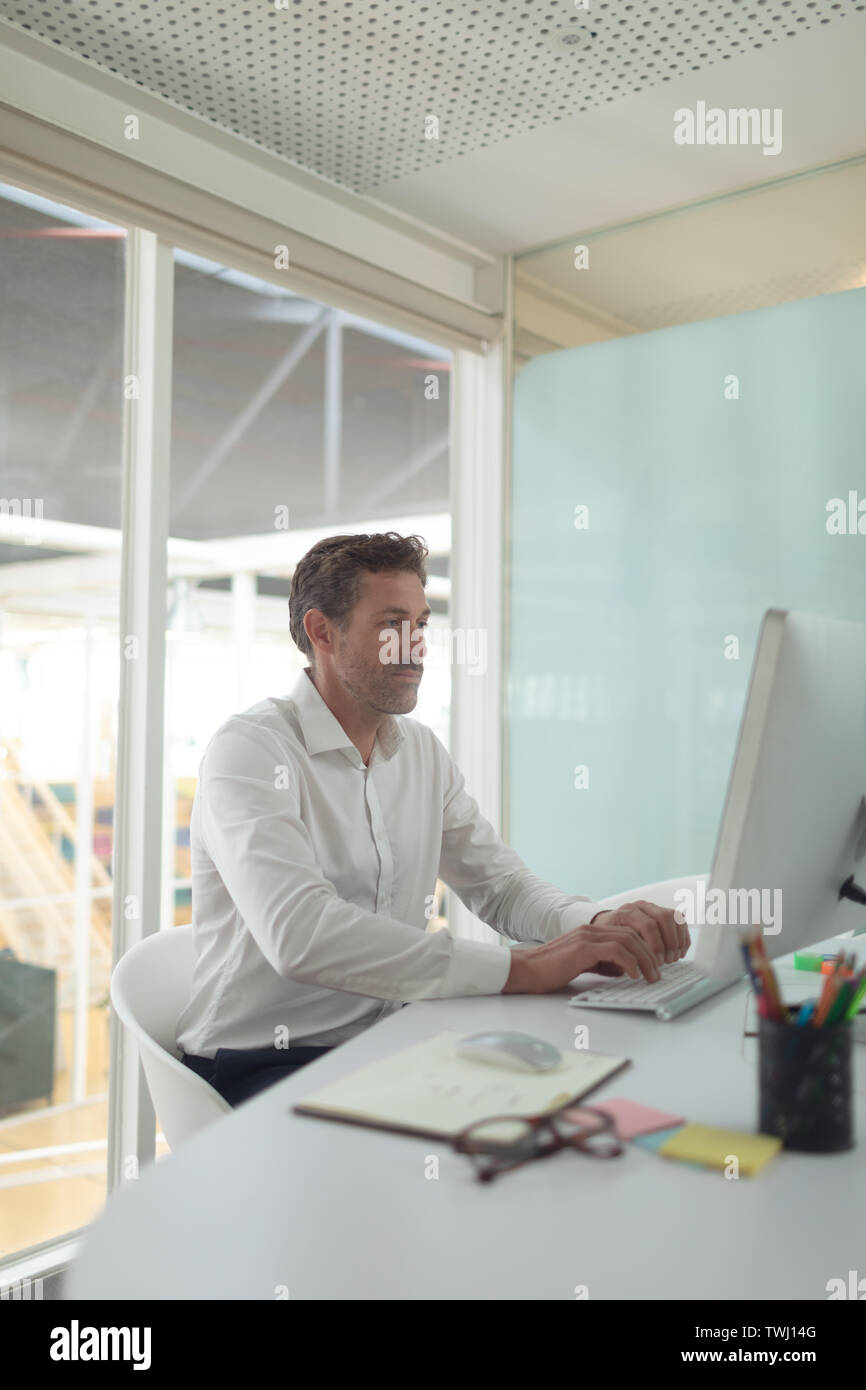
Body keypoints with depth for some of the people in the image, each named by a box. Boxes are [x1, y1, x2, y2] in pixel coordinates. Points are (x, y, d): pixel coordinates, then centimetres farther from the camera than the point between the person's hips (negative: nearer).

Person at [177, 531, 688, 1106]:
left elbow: (503, 884, 11)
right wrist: (520, 968, -33)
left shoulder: (424, 752, 11)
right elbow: (300, 933, -30)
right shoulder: (249, 751, -15)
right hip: (262, 1067, -7)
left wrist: (599, 925, -13)